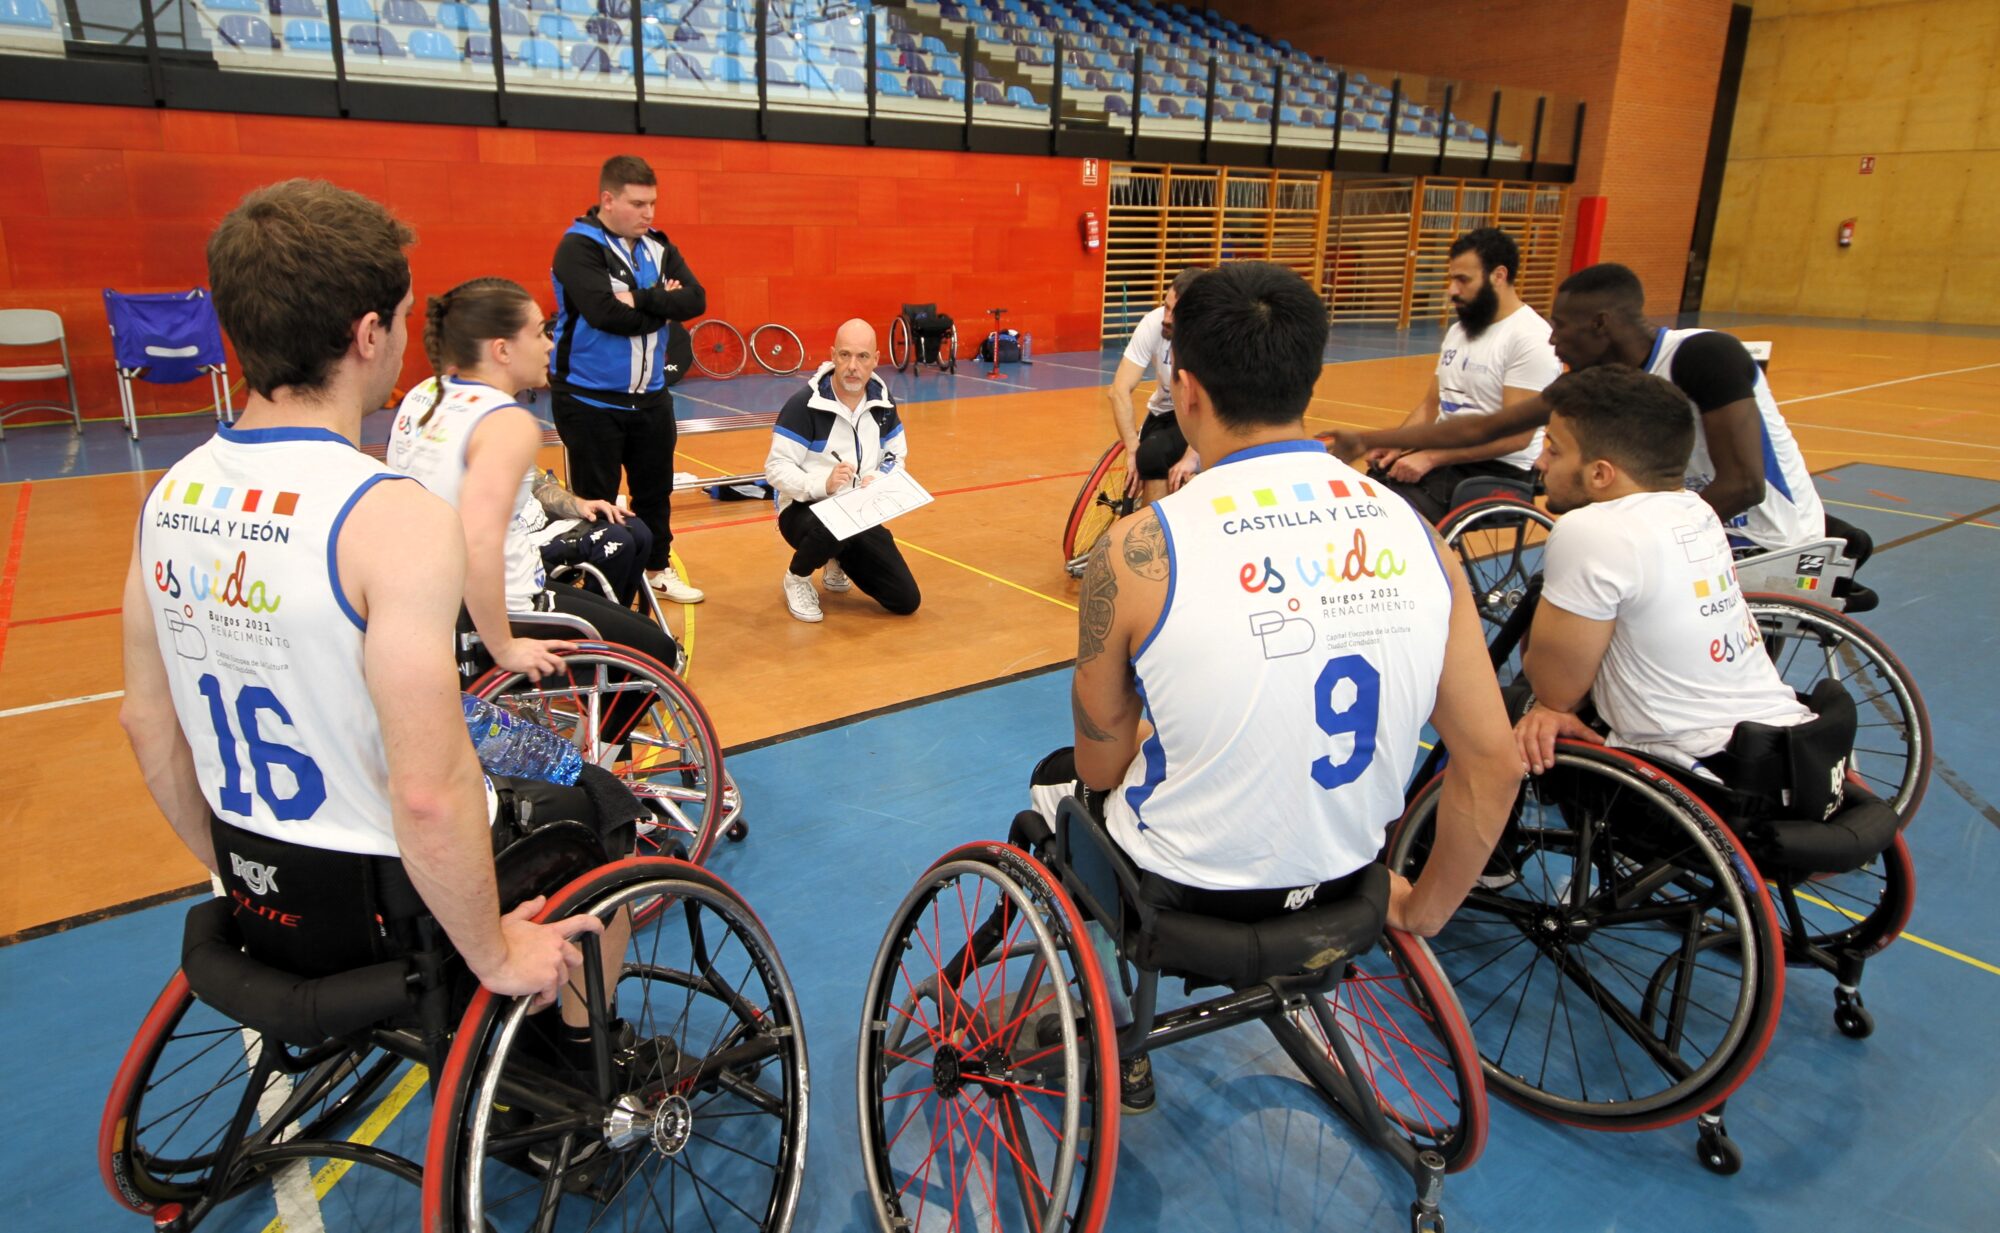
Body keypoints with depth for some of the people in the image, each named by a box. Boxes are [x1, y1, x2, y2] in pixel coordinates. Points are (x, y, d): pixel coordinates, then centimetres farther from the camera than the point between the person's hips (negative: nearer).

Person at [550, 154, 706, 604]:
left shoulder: (659, 247, 6)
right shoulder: (578, 247, -12)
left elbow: (695, 300, -8)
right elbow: (605, 313, -26)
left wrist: (641, 300, -21)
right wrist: (662, 305, -13)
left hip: (650, 395, 6)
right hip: (590, 400, -6)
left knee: (655, 489, 16)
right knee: (595, 500, 5)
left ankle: (658, 568, 33)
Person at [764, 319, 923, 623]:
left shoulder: (882, 402, 0)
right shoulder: (804, 404, -17)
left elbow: (897, 457, 10)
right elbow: (775, 468, -16)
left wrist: (880, 481, -14)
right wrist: (823, 483, -34)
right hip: (805, 510, -5)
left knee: (907, 601, -2)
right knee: (830, 532, -43)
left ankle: (838, 563, 29)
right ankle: (797, 578, -5)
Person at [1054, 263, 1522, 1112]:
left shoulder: (1141, 551, -21)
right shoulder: (1413, 531, -9)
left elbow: (1100, 766, -9)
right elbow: (1493, 764, -5)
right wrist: (1426, 909, 10)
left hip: (1183, 892, -4)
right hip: (1342, 879, 5)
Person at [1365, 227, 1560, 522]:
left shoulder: (1531, 338, -13)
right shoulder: (1458, 330, 14)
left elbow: (1516, 434, -20)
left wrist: (1431, 458, -22)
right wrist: (1395, 446, -2)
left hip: (1497, 472, -8)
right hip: (1441, 457, 8)